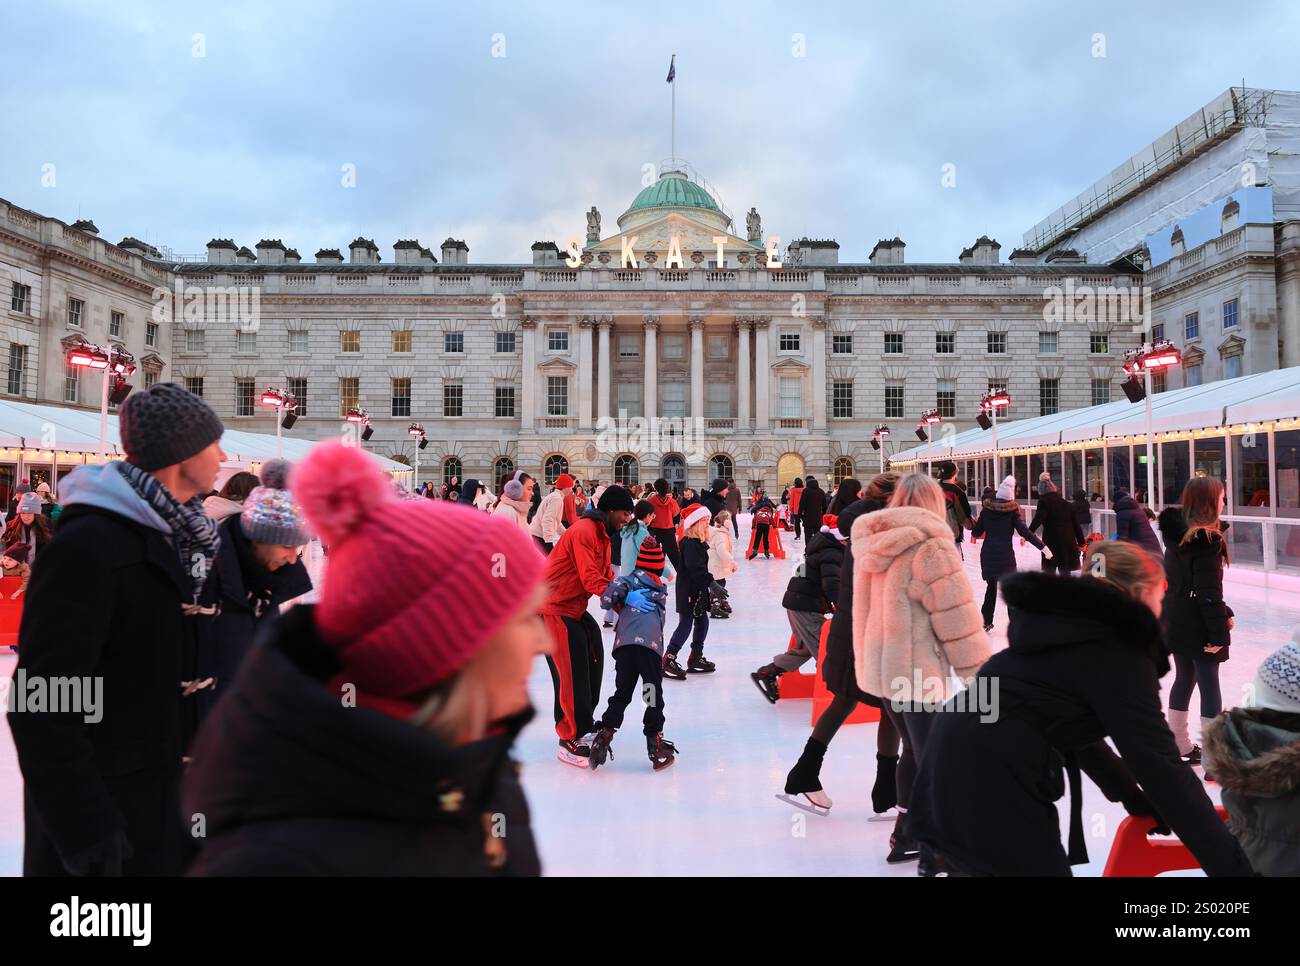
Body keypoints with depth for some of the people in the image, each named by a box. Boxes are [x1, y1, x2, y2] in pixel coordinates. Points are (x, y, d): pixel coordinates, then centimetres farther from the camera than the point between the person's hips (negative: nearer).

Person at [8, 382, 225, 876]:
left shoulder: (171, 534, 4)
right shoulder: (88, 545, -22)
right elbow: (42, 709, -24)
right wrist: (86, 832, -23)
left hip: (164, 797, 8)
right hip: (103, 816, -8)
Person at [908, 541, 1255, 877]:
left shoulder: (1064, 625, 17)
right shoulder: (1121, 656, -8)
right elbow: (1161, 767, -13)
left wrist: (1139, 802, 28)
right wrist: (1235, 866, -9)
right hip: (991, 803, -8)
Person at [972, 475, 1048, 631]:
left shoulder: (987, 508, 2)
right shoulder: (1013, 509, -6)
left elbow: (977, 532, 6)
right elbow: (1024, 531, -11)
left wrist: (973, 533, 29)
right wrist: (1043, 546, -7)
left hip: (987, 553, 3)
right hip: (1005, 554, -3)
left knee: (991, 586, 15)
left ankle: (986, 621, 18)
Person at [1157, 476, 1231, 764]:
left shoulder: (1178, 534, 6)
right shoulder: (1207, 539, -20)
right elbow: (1209, 591, -23)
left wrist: (1223, 612, 13)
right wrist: (1219, 632, -20)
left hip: (1176, 622, 8)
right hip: (1199, 626, -8)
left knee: (1183, 679, 19)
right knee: (1209, 686, 0)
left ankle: (1179, 745, 30)